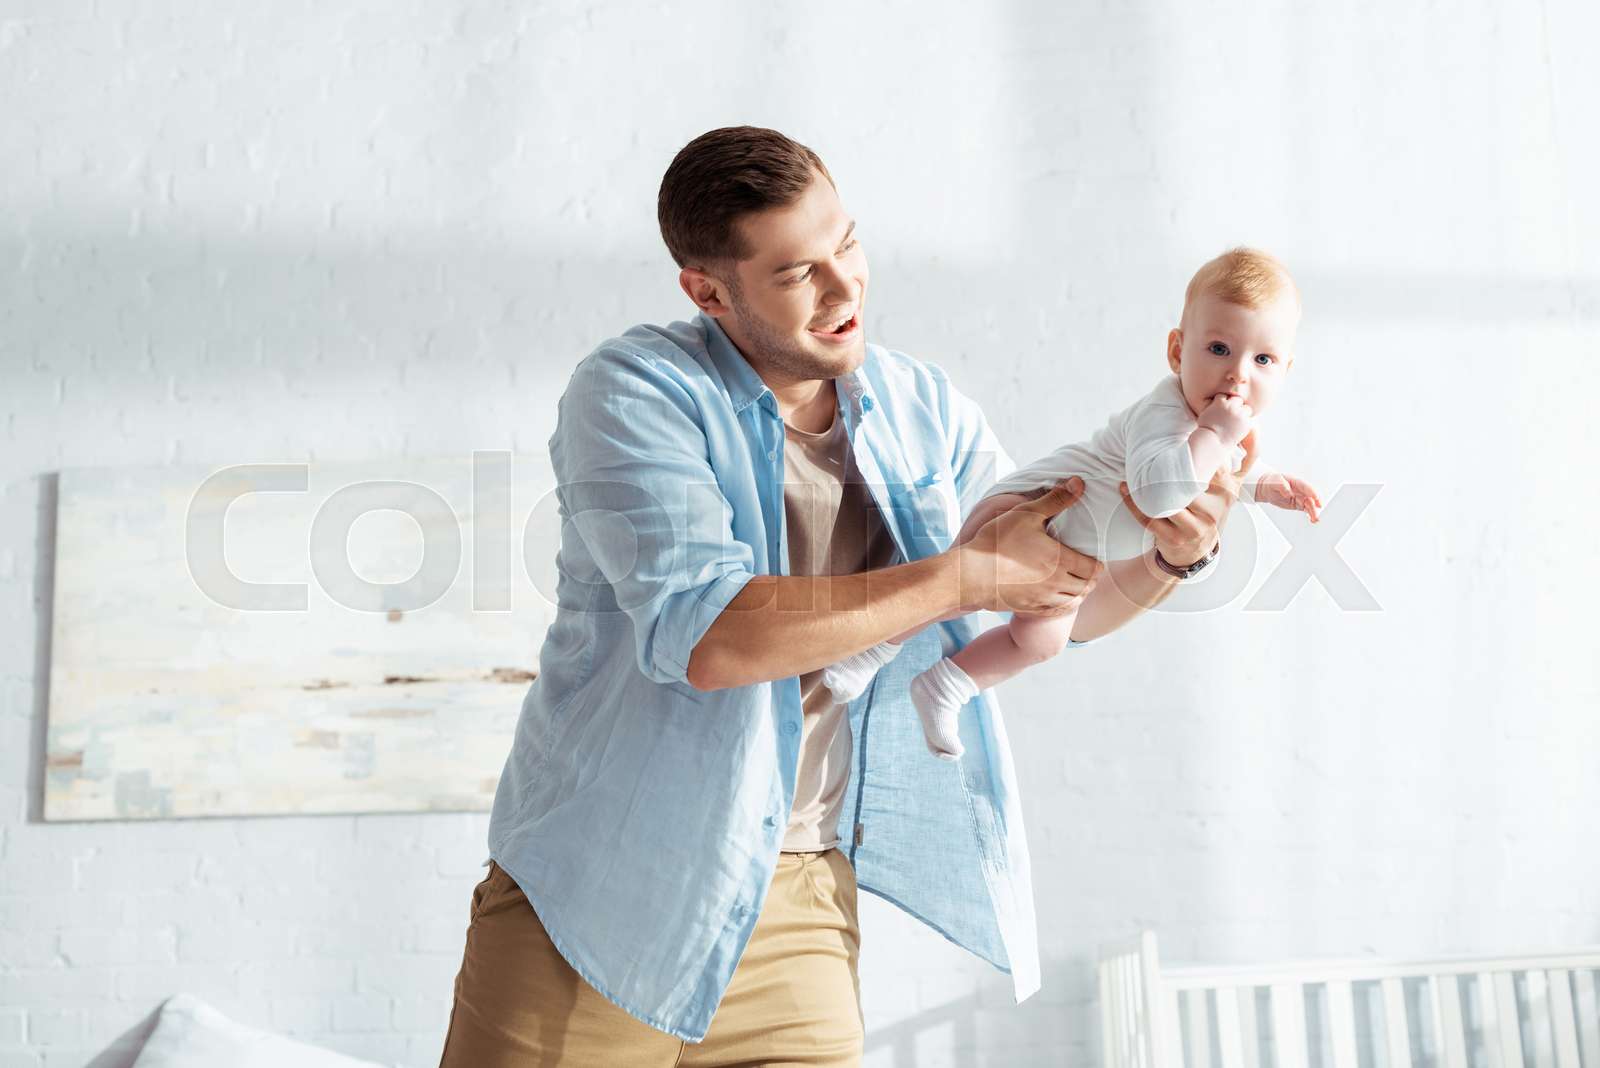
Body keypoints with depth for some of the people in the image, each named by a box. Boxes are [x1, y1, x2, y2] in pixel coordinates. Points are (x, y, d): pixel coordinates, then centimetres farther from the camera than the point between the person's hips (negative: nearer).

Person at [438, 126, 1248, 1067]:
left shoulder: (925, 411, 4)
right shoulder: (631, 391, -12)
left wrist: (1168, 559, -12)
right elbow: (703, 636, -26)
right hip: (600, 895, -3)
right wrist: (966, 575, -22)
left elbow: (1069, 597, 10)